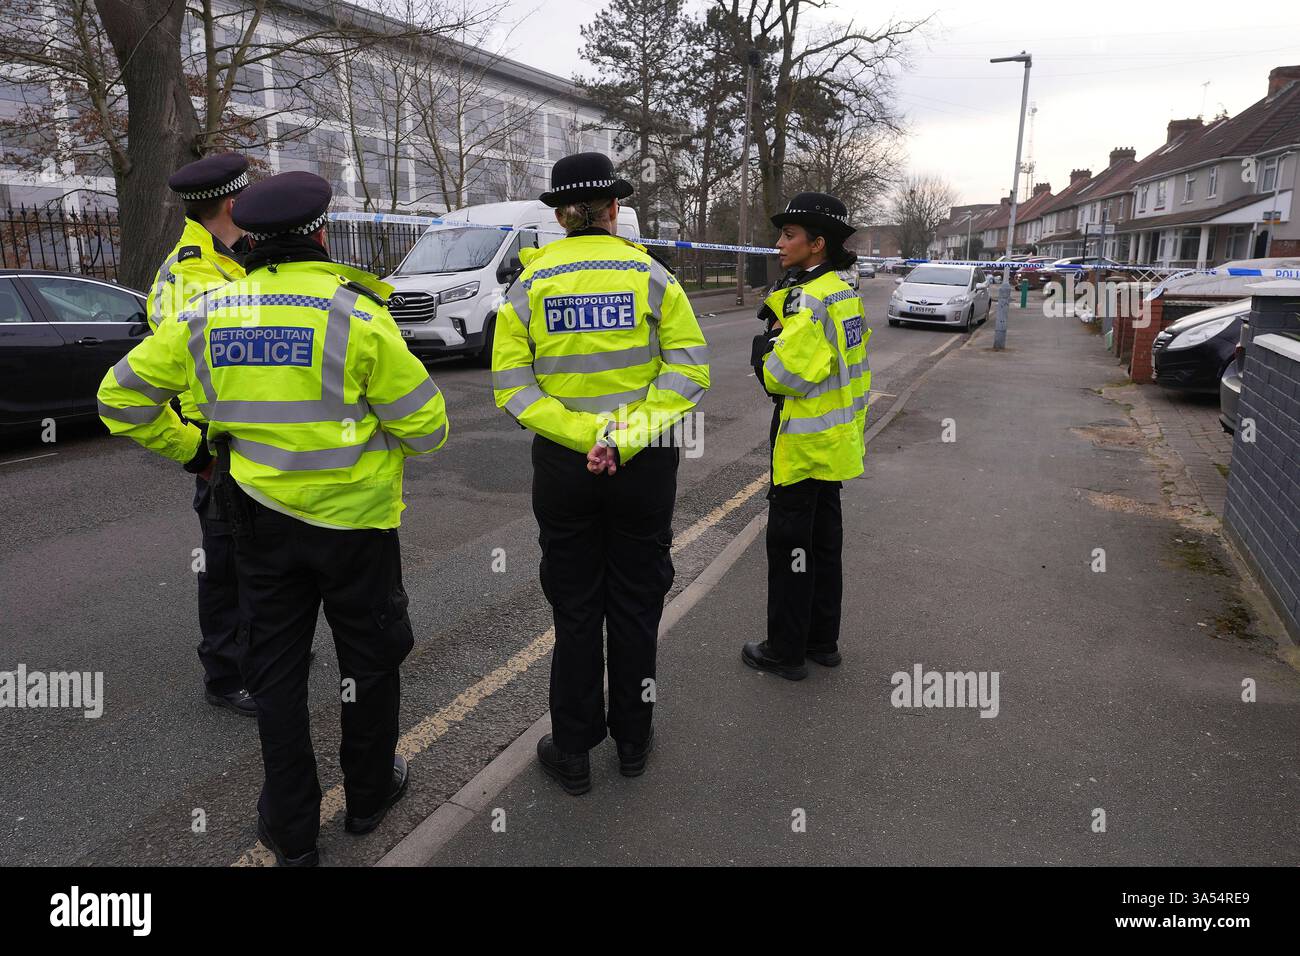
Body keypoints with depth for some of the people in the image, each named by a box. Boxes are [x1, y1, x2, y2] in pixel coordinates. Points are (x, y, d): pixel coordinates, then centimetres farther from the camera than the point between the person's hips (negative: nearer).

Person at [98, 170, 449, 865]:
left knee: (274, 667, 16)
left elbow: (122, 396, 6)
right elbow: (423, 424, -13)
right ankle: (368, 794, 34)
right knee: (369, 656, 17)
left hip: (259, 516, 4)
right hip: (354, 517, -3)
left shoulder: (205, 314, -1)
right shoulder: (354, 313, -14)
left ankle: (292, 832, 27)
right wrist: (420, 440, 8)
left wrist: (189, 450, 15)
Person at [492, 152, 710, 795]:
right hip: (646, 466, 0)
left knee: (575, 609, 12)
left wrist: (581, 435, -15)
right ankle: (633, 739, 30)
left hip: (562, 467, 0)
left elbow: (511, 382, -10)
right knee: (635, 603, 14)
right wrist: (625, 438, -16)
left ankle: (572, 752, 24)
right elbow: (688, 367, -12)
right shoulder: (649, 274, -3)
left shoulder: (531, 282, -1)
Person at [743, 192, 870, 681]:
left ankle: (786, 650, 15)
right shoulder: (845, 293, 11)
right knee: (825, 540, 17)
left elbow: (788, 375, -27)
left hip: (803, 447, -10)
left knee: (789, 545, 2)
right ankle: (823, 641, 30)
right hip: (836, 445, 10)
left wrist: (763, 352, -9)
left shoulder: (807, 298, -20)